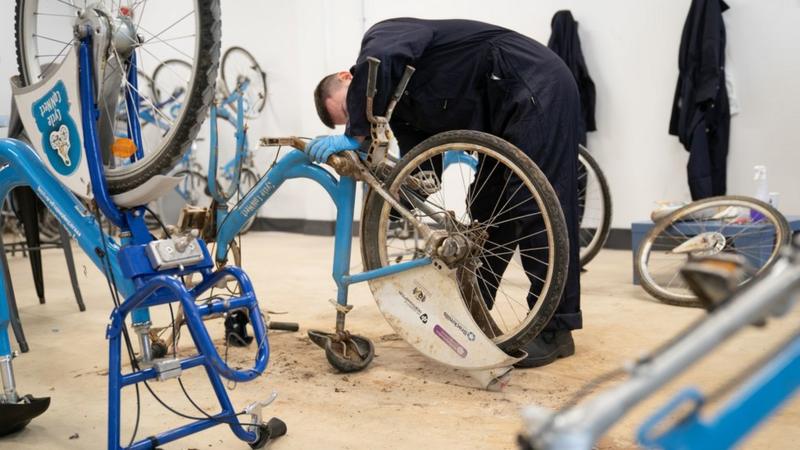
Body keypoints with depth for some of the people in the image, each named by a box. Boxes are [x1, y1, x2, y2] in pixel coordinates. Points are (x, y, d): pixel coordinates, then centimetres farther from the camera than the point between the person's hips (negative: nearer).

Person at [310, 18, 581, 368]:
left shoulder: (381, 36, -9)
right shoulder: (401, 109, 13)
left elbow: (377, 63, -35)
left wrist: (355, 137, -27)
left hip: (538, 86, -10)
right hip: (506, 113, 10)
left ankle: (556, 329, -4)